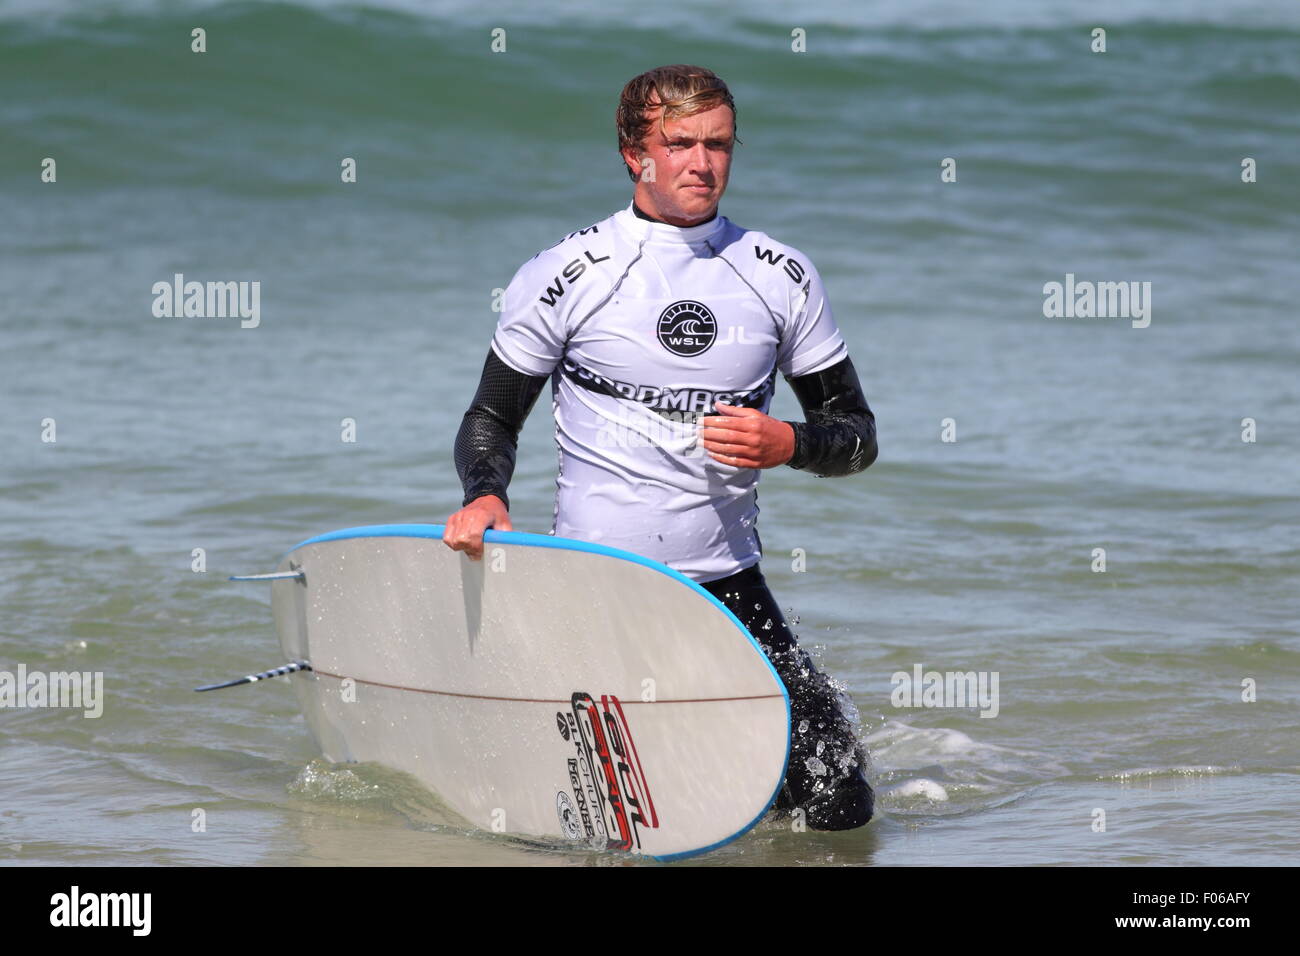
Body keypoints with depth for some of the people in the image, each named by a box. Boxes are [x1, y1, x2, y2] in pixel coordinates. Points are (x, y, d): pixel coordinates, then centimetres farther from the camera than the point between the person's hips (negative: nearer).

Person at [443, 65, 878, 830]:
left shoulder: (782, 277, 4)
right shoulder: (565, 275, -4)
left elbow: (857, 437, 9)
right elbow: (493, 420, 5)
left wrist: (789, 444, -13)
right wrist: (486, 496, -16)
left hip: (728, 586, 2)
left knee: (838, 810, -6)